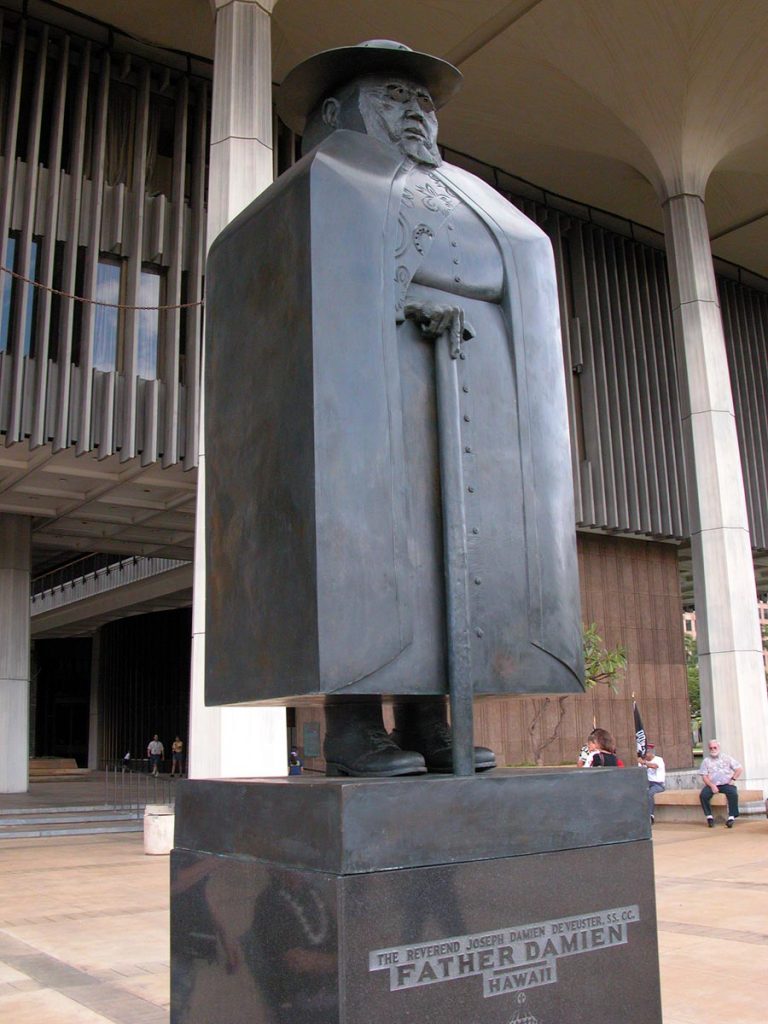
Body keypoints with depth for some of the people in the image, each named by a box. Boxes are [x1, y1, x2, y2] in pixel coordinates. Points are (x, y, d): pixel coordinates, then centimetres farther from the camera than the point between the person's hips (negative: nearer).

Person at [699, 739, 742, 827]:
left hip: (726, 784, -1)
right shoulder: (706, 761, 9)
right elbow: (704, 776, 2)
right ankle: (709, 816, -16)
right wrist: (712, 785, -14)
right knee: (703, 795, -28)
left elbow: (739, 769, 9)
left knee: (733, 793, -32)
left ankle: (731, 817, -25)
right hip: (712, 785, 1)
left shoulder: (726, 758, 9)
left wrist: (732, 779, -3)